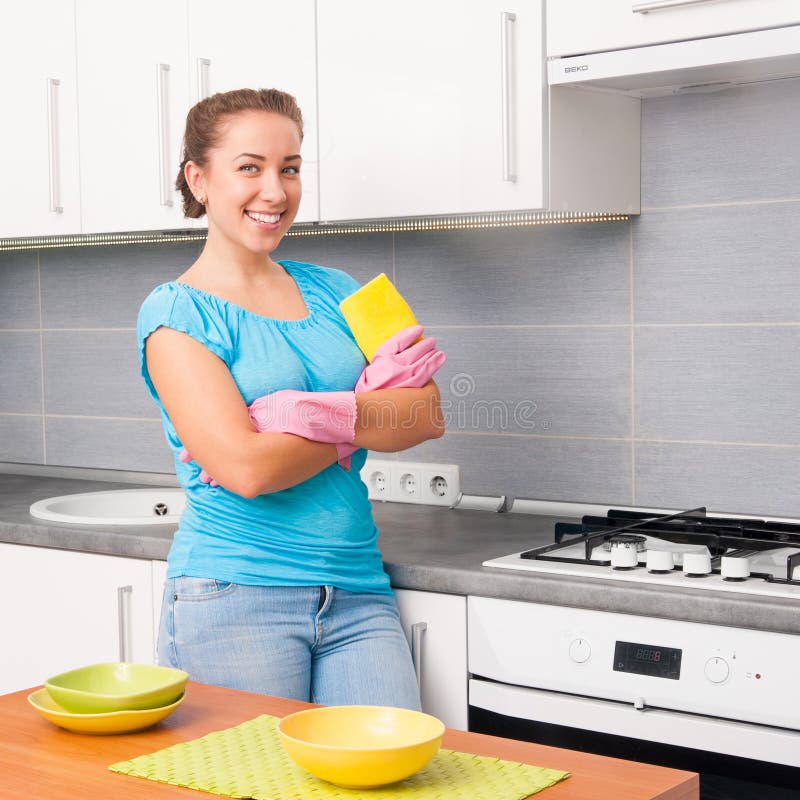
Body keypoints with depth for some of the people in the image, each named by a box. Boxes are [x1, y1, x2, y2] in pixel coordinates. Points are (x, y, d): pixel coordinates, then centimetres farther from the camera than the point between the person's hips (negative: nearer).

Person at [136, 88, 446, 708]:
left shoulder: (332, 291, 13)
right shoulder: (177, 312, -4)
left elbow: (428, 415, 1)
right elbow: (247, 467, -16)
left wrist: (314, 416, -15)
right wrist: (375, 413, -4)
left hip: (358, 597, 4)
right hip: (234, 600, -4)